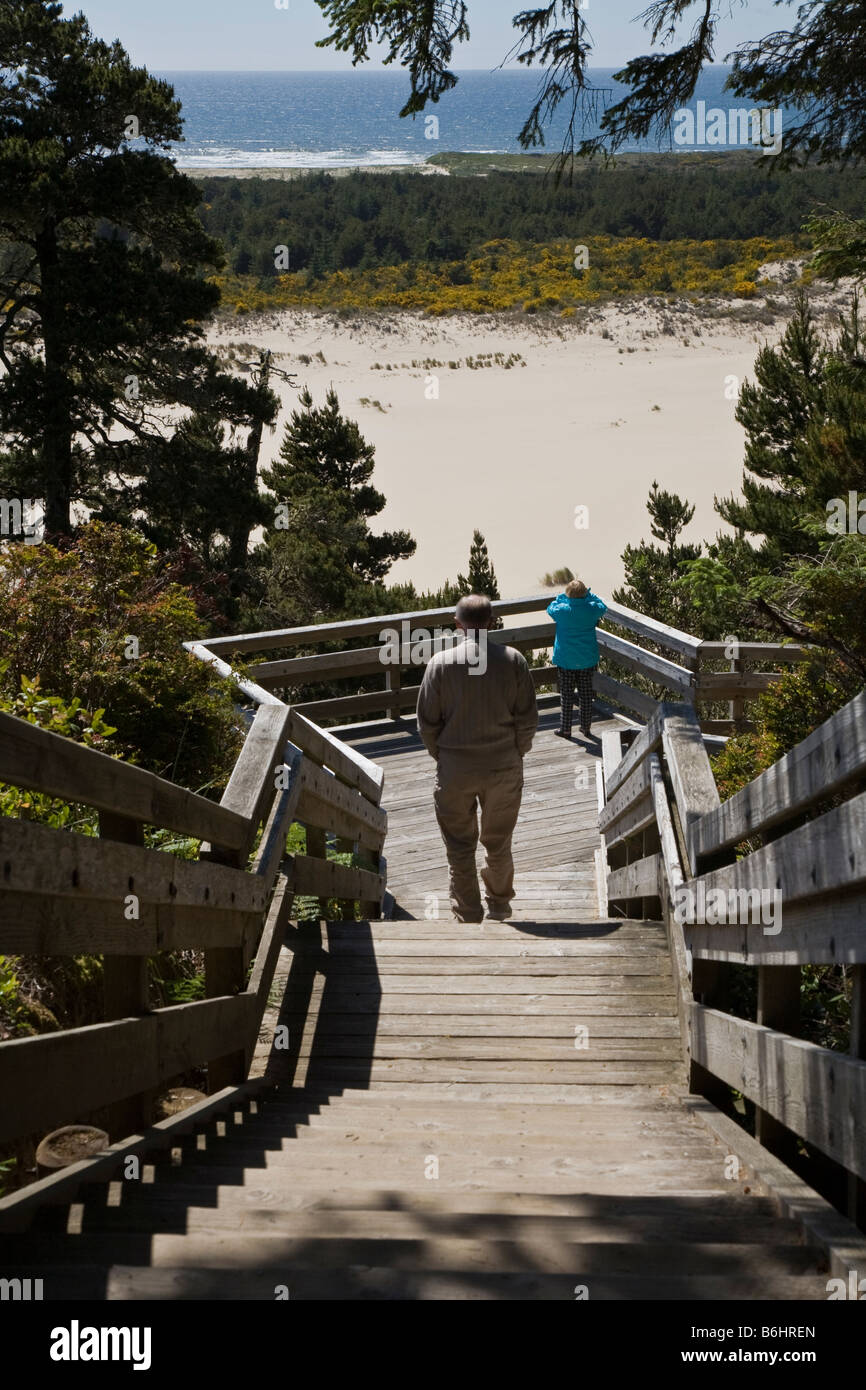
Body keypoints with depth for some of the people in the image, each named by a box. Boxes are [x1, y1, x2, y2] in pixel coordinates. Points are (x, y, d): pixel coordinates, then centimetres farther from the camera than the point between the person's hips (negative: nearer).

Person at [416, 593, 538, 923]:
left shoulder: (441, 663, -11)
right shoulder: (512, 660, -8)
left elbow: (427, 722, -5)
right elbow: (528, 718, -4)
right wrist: (517, 753, 11)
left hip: (455, 770, -2)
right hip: (504, 768, 2)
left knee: (460, 846, 13)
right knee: (498, 843, 19)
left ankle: (469, 914, 19)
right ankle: (499, 903, 36)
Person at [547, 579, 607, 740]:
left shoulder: (562, 610, -16)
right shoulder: (592, 609, -11)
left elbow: (550, 609, 7)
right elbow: (603, 607, 13)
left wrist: (562, 596, 12)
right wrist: (590, 595, 12)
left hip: (566, 659, -2)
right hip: (587, 659, 2)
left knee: (566, 694, 7)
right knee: (586, 693, 13)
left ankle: (565, 728, 12)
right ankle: (586, 727, 21)